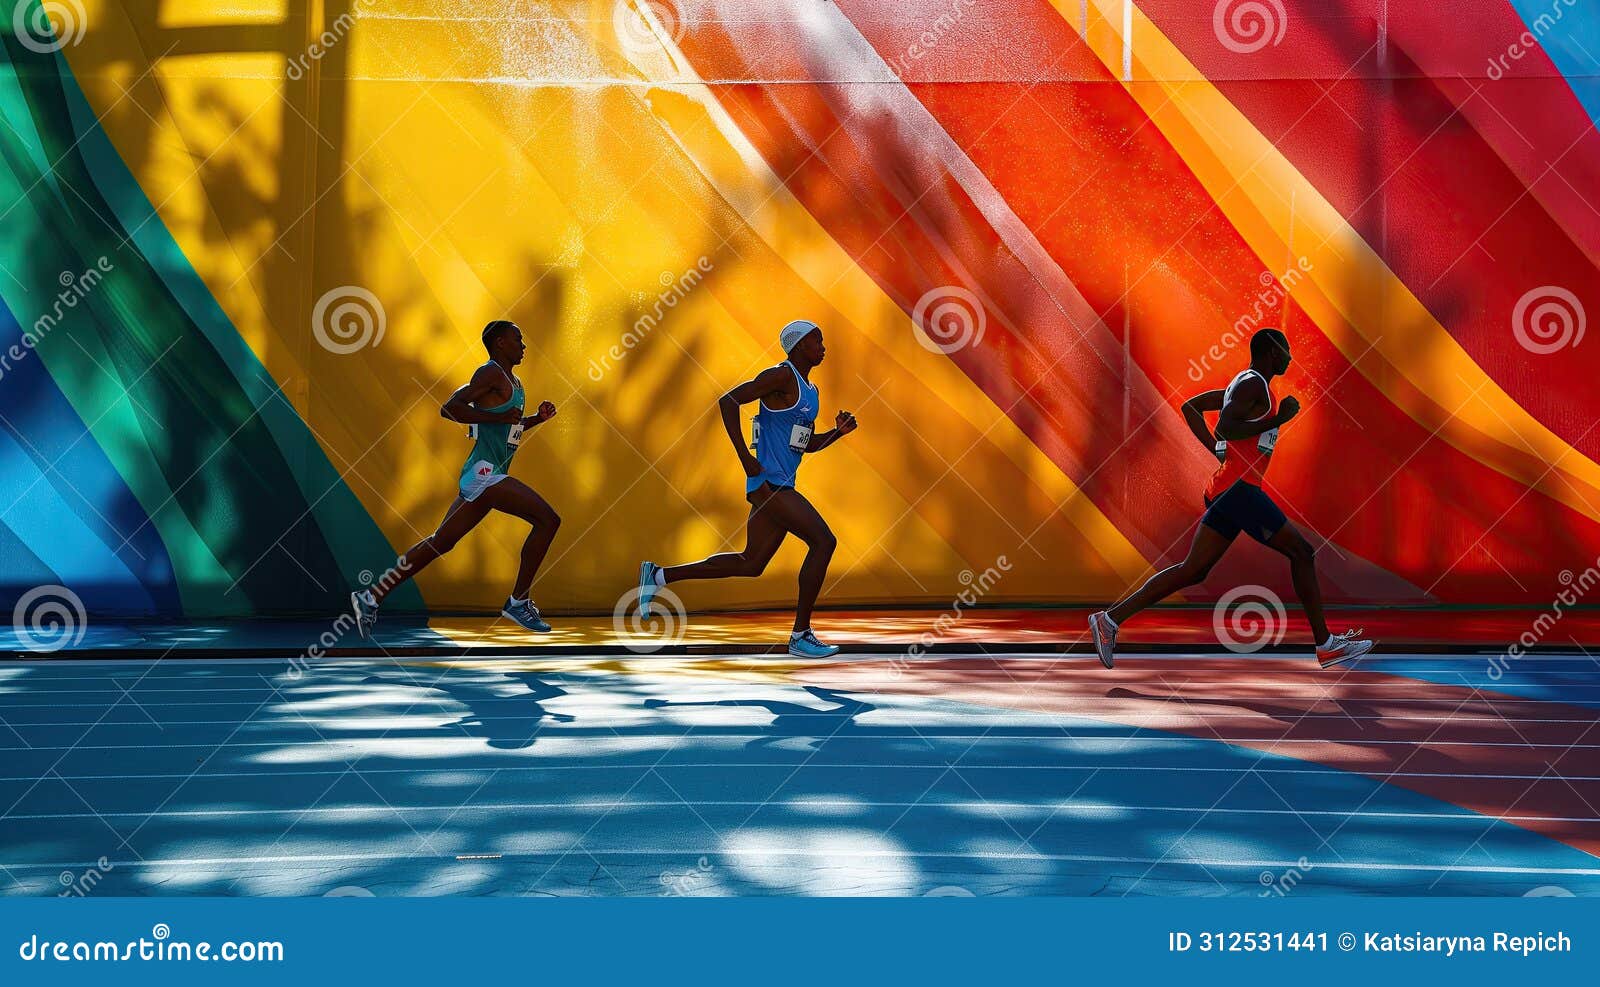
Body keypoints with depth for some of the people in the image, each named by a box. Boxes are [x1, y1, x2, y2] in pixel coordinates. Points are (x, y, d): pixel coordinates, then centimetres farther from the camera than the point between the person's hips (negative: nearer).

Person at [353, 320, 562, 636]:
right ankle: (518, 602, -8)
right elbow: (450, 408, -19)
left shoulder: (512, 381, 21)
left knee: (440, 542, 10)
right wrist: (498, 417, -20)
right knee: (548, 519, -15)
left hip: (484, 476, 10)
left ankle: (371, 598, 13)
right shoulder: (491, 374, -9)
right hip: (484, 472, -10)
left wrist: (537, 418, 17)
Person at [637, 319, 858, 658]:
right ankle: (800, 635, -8)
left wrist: (838, 432, 8)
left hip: (782, 485, 10)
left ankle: (659, 575, 21)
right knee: (823, 541, -14)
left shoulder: (810, 390, 19)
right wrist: (745, 457, -21)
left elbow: (809, 444, 28)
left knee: (751, 564, 12)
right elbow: (728, 400, -18)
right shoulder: (781, 376, -10)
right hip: (768, 481, -10)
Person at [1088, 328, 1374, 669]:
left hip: (1224, 489, 10)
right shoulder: (1253, 383, -8)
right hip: (1239, 487, -10)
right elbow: (1225, 427, -22)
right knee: (1301, 552, -2)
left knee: (1193, 570, 4)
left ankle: (1111, 619, -2)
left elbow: (1190, 406, 29)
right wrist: (1279, 419, -17)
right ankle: (1325, 644, 3)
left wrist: (1218, 450, 21)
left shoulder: (1244, 383, 22)